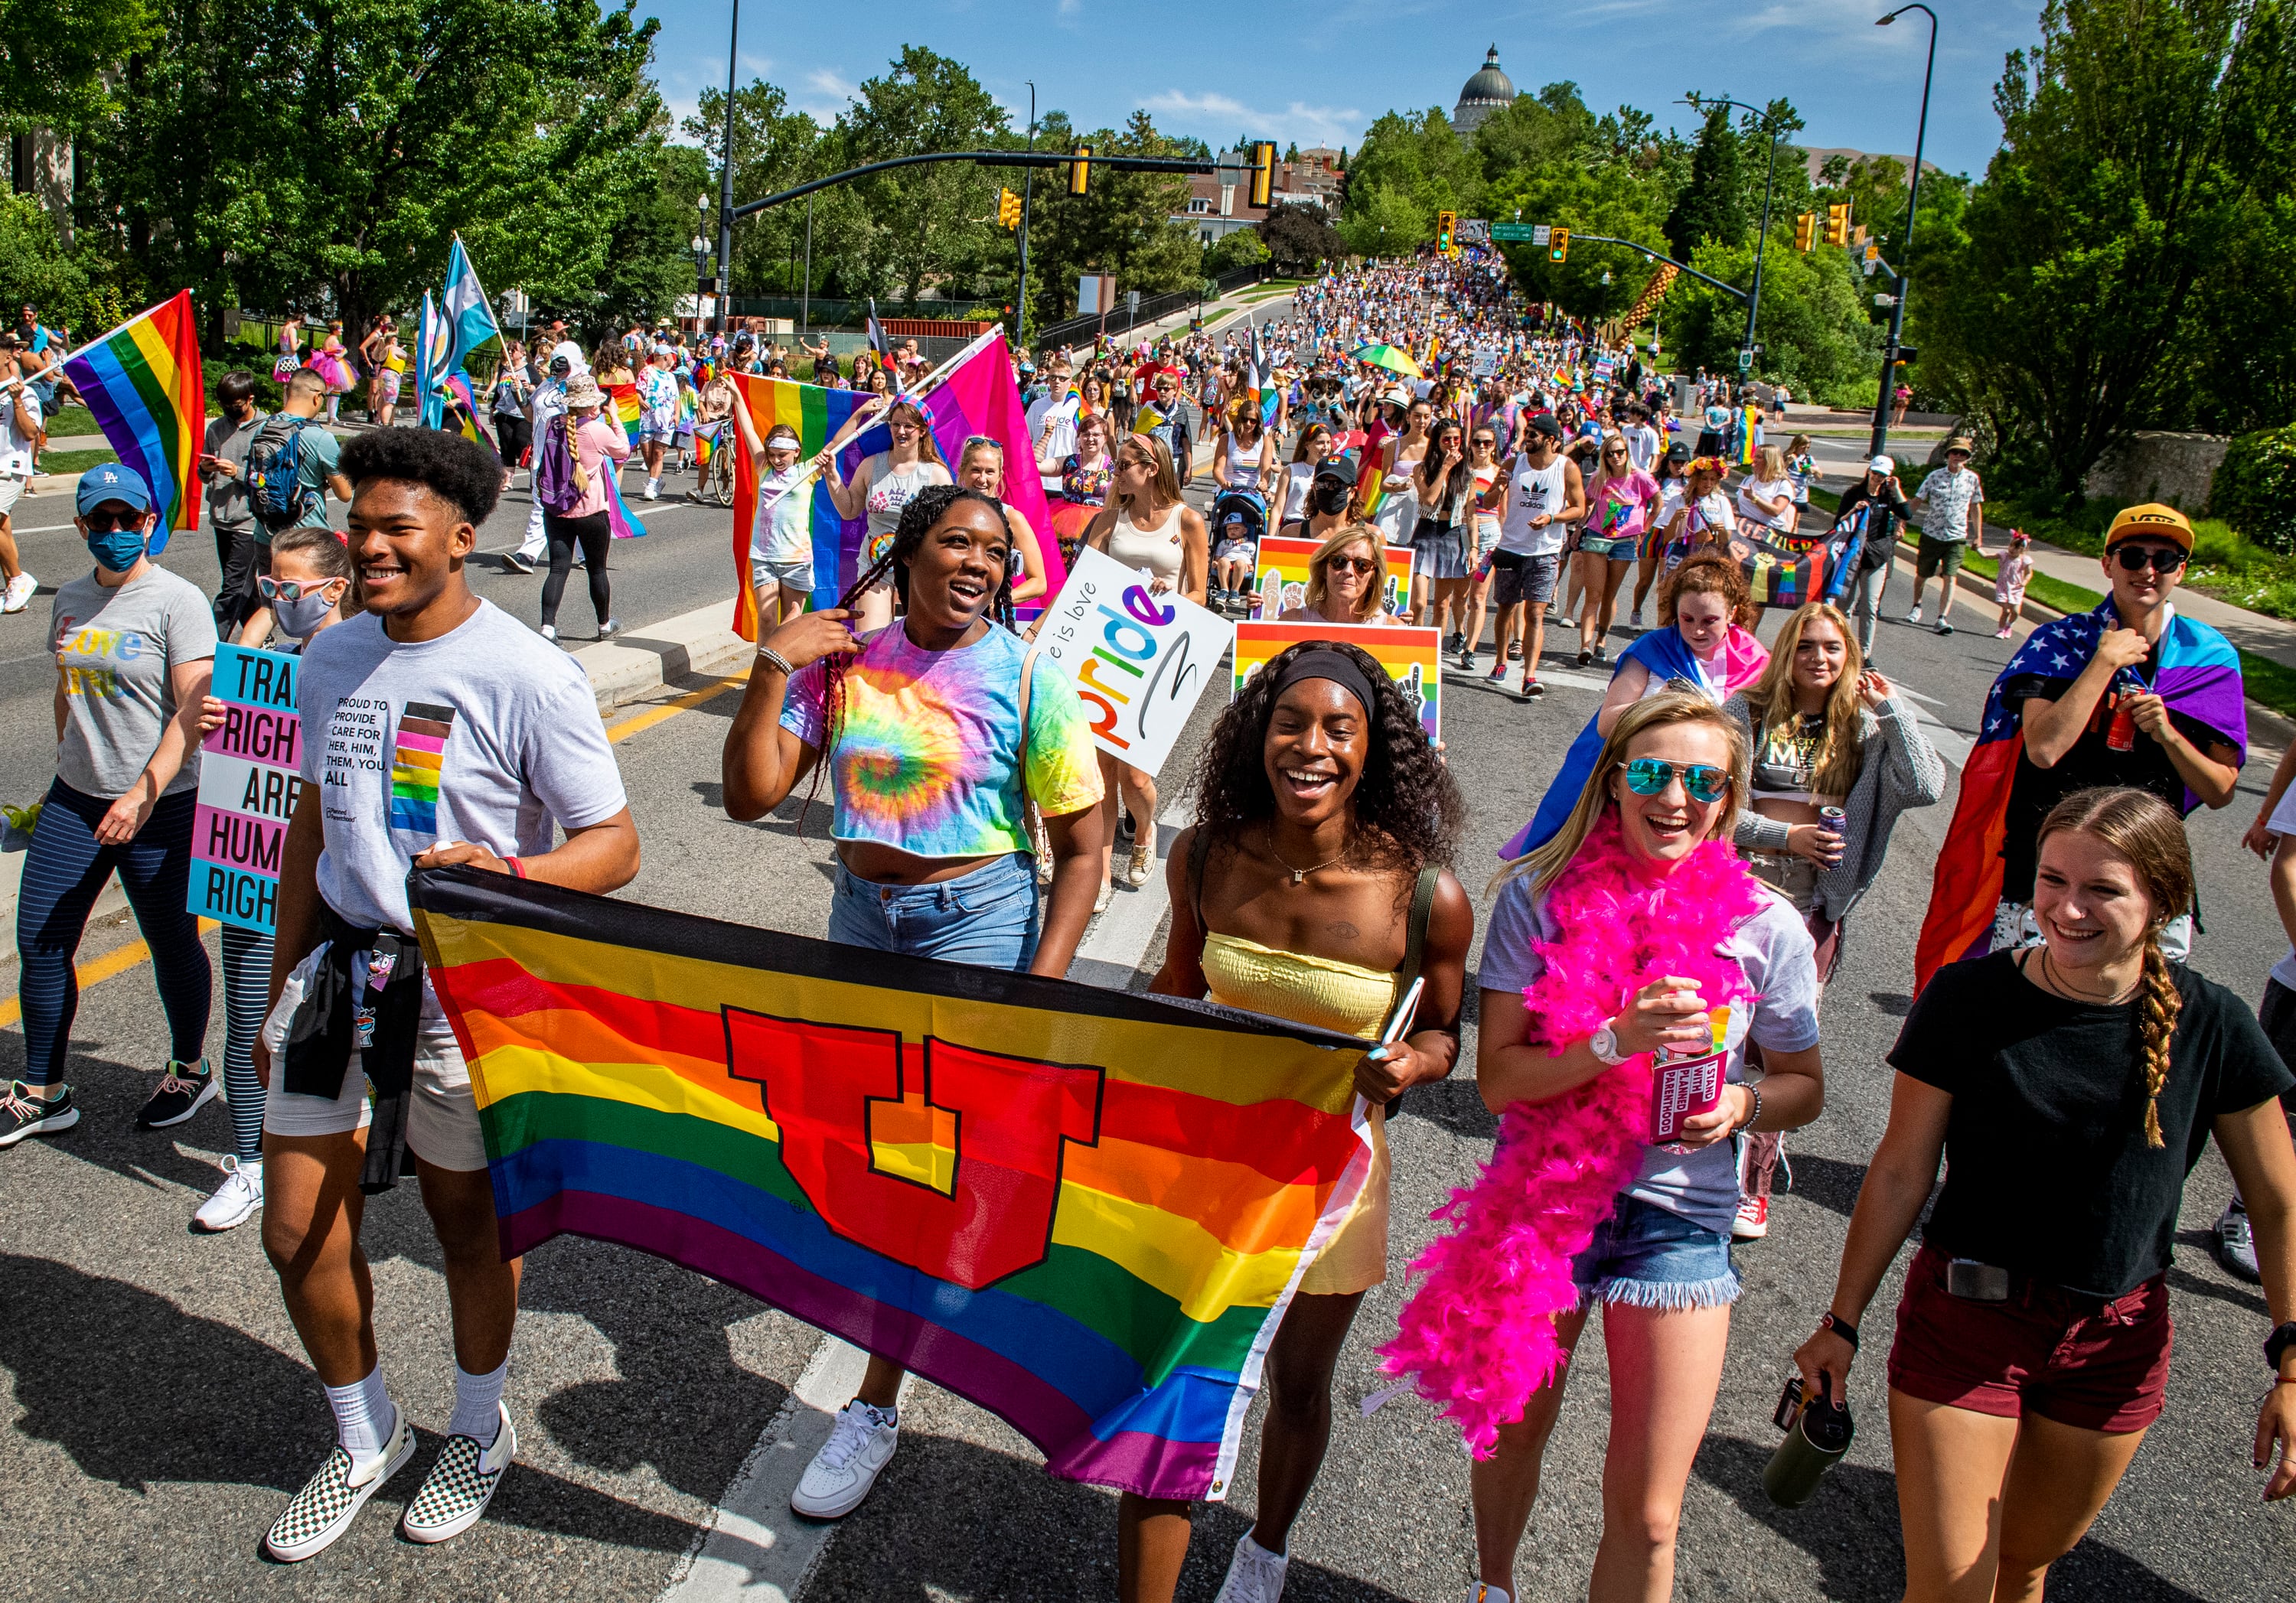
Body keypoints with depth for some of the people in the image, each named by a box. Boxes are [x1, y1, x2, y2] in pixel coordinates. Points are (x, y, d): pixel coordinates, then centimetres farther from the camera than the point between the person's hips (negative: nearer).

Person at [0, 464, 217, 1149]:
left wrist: (142, 793, -25)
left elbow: (193, 713, -18)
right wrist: (69, 771, 20)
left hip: (159, 806, -6)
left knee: (171, 944, 6)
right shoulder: (71, 599, 9)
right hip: (74, 799, 6)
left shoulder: (178, 601, -11)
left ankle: (189, 1071, 29)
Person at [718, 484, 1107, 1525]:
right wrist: (772, 668, -16)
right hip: (862, 915, 4)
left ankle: (875, 1407, 9)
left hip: (976, 924, -4)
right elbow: (751, 796, -7)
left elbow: (1081, 849, -10)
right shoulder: (842, 659, -3)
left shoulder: (1025, 678, -12)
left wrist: (1041, 987, -18)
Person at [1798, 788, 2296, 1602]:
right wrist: (1842, 1323, -1)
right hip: (1965, 1321, -2)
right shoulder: (1966, 999, -13)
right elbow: (1899, 1173, -6)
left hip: (2117, 1346, 2)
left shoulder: (2210, 1027, -9)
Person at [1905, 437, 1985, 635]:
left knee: (1950, 578, -13)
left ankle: (1942, 619, -17)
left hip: (1957, 537, 0)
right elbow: (1916, 501, -3)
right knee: (1922, 574, 13)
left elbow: (1976, 507, 13)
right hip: (1931, 534, 0)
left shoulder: (1972, 479, 3)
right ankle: (1917, 607, 38)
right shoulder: (1935, 476, -3)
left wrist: (1978, 537, 15)